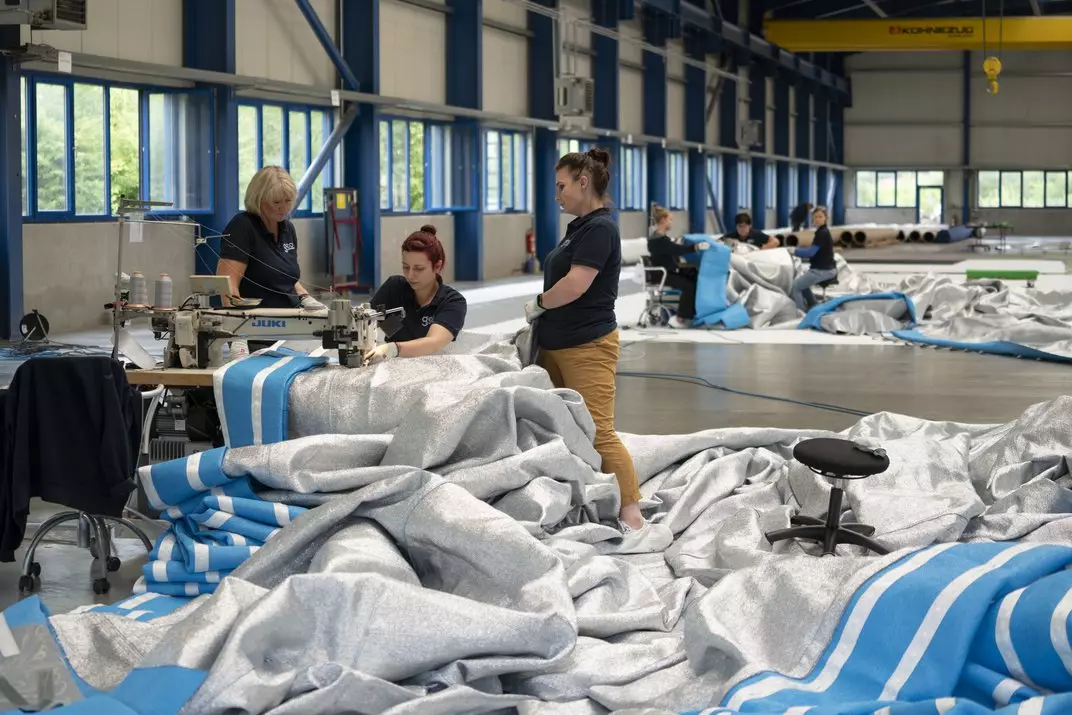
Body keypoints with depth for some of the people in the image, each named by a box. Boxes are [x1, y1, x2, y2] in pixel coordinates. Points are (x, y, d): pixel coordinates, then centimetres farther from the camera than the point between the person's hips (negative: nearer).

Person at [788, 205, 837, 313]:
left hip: (822, 270, -11)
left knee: (795, 287, -10)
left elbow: (810, 252, -22)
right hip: (825, 268, 11)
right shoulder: (823, 232, 13)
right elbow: (813, 251, 18)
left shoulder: (822, 233, -19)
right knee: (802, 283, 32)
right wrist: (797, 251, 7)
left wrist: (795, 251, -8)